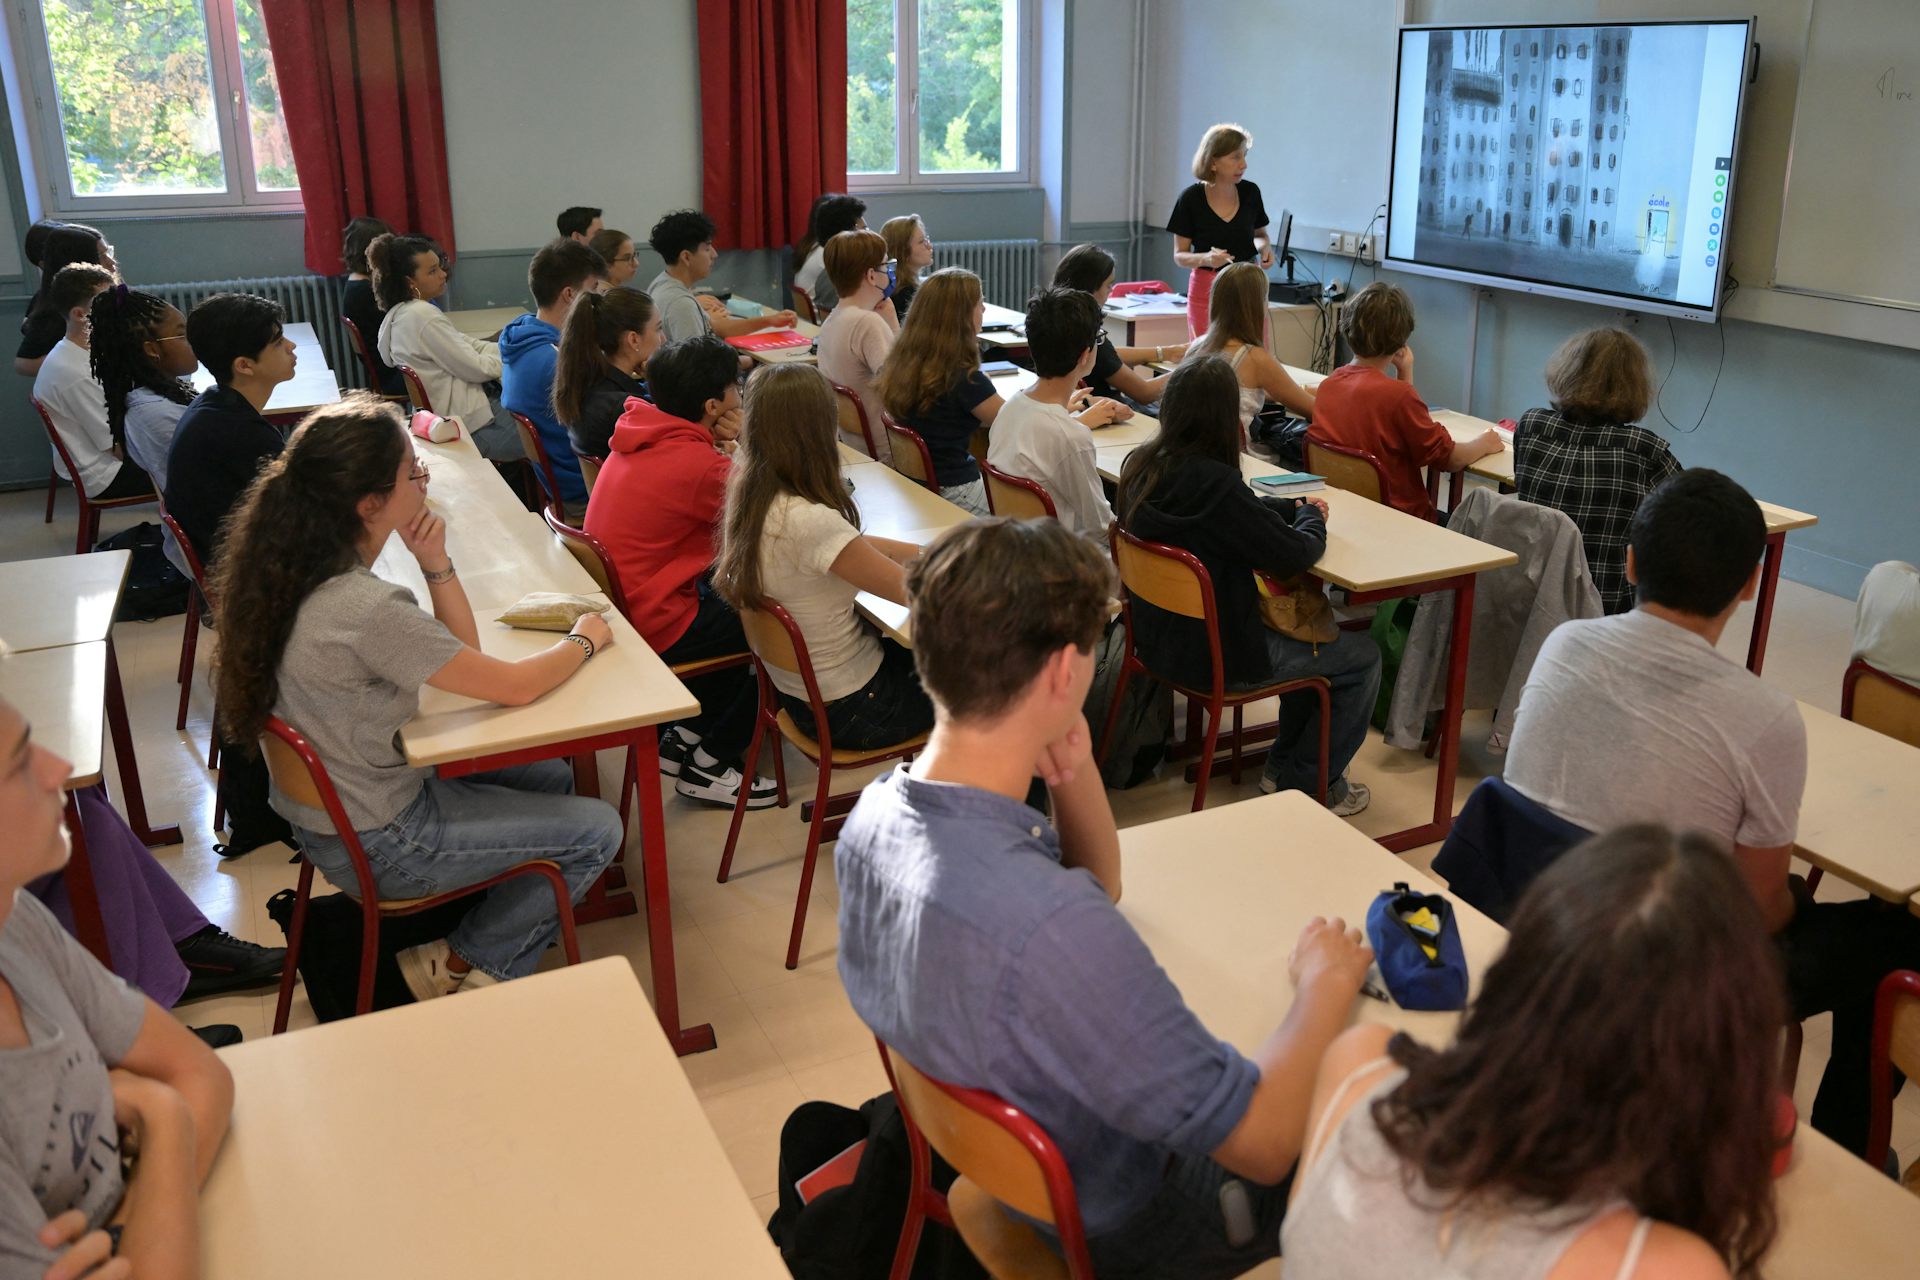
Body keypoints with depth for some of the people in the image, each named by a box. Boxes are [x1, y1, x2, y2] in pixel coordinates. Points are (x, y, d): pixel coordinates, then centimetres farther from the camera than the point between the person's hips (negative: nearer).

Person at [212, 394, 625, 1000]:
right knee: (597, 830, -1)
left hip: (328, 803, 9)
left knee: (551, 776, 20)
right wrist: (585, 640, -3)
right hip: (375, 844, -9)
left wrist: (437, 565, -13)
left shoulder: (301, 568, -4)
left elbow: (462, 651, 3)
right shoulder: (367, 610, -33)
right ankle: (462, 968, 13)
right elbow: (514, 686, -21)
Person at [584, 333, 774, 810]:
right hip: (653, 629, -9)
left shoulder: (641, 435, 4)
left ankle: (686, 736, 28)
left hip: (615, 605, 9)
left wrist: (729, 448, -8)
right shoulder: (697, 462, -24)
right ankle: (709, 763, 11)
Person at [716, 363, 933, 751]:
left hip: (795, 690, 8)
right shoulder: (808, 522, -33)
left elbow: (850, 545, 7)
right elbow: (909, 590, -24)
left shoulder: (749, 494, -6)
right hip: (848, 710, -8)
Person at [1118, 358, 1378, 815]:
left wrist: (1293, 508, 7)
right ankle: (1308, 785, 22)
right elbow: (1295, 555, -19)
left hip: (1159, 640, 9)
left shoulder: (1140, 467, -5)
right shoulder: (1213, 483, -30)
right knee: (1362, 657, 11)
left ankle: (1283, 765, 36)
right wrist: (1312, 515, 1)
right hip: (1215, 658, -9)